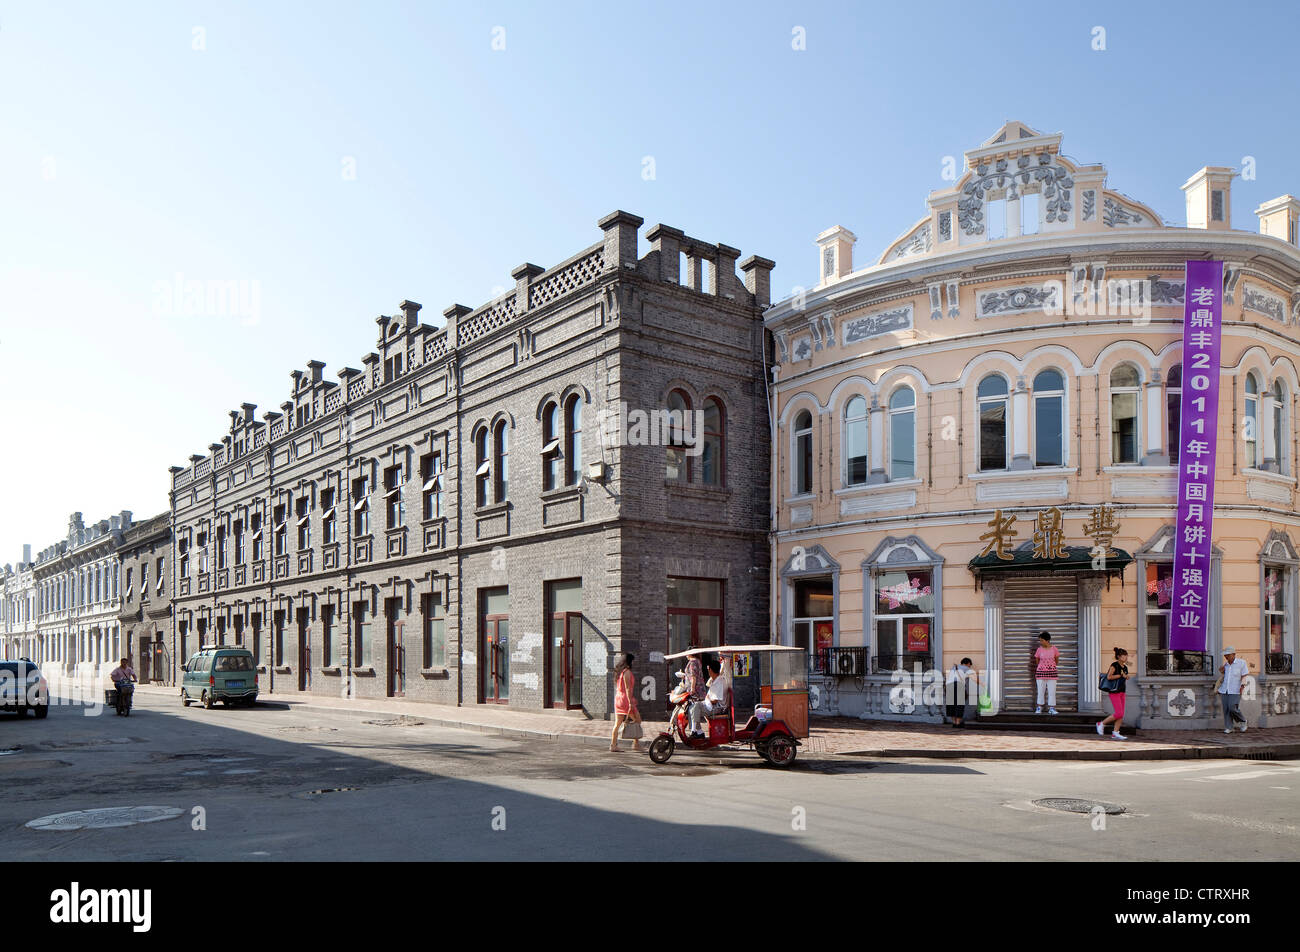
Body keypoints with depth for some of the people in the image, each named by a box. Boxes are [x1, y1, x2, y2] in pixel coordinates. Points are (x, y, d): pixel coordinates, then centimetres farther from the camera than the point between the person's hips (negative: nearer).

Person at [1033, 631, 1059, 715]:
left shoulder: (1054, 648, -3)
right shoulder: (1040, 649, -3)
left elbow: (1056, 659, 12)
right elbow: (1037, 659, 12)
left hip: (1051, 673, 0)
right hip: (1041, 673, 0)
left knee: (1052, 691, -1)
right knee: (1040, 691, 3)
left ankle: (1051, 708, 6)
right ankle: (1039, 708, 12)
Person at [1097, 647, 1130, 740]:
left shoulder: (1125, 667, 13)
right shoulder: (1114, 665, -10)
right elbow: (1109, 677, -20)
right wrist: (1121, 675, -16)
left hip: (1122, 692, 8)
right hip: (1114, 692, -8)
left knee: (1121, 714, 4)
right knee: (1119, 713, -12)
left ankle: (1115, 732, 9)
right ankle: (1101, 724, 4)